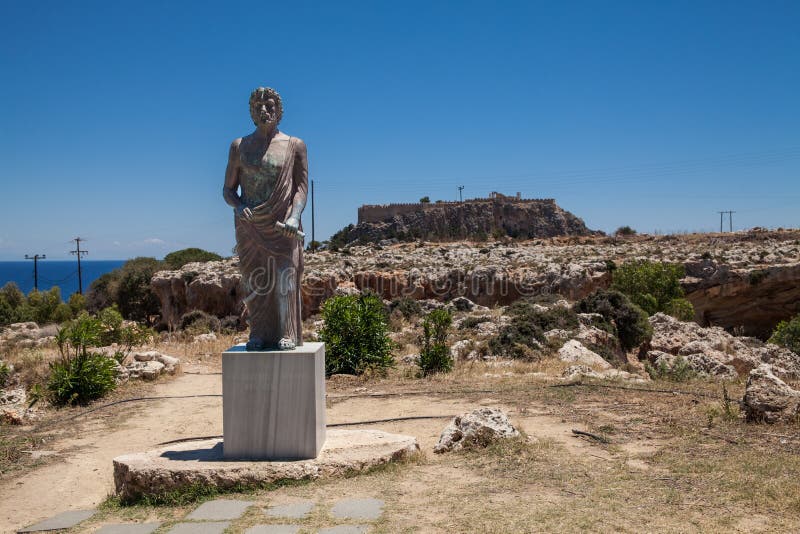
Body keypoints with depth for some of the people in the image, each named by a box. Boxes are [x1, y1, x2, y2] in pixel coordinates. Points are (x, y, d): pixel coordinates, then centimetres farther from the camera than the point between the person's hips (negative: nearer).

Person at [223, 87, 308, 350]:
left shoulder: (295, 145, 5)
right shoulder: (239, 146, 9)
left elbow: (302, 187, -1)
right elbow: (228, 189, 10)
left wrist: (294, 217, -18)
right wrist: (239, 206, -13)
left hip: (282, 225, -2)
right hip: (249, 225, 2)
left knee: (285, 276, -10)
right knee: (254, 280, 1)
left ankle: (287, 334, -2)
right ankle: (259, 335, 8)